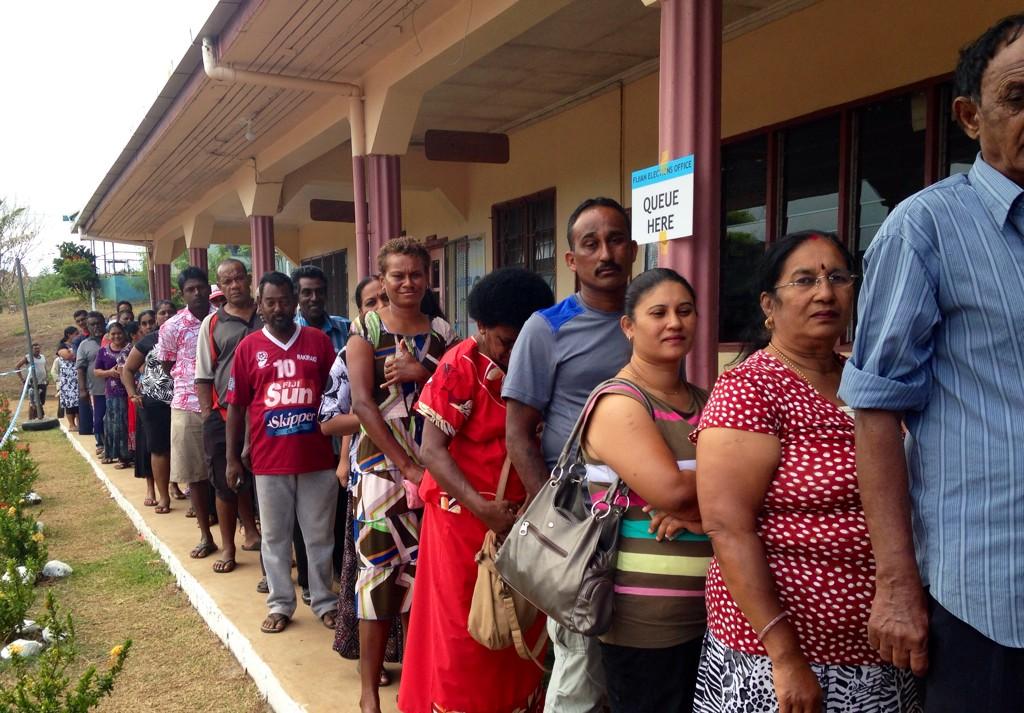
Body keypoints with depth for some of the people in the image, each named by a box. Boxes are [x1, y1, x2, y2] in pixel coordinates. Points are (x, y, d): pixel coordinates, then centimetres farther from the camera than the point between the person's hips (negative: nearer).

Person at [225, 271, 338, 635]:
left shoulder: (319, 341, 2)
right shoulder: (249, 347, 1)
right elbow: (236, 406, 4)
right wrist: (233, 458, 2)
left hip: (318, 457, 0)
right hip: (269, 461, 0)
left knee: (320, 534, 10)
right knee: (275, 536, 11)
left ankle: (325, 601, 24)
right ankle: (280, 604, 24)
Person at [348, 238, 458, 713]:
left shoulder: (442, 332, 9)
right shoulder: (366, 328, -1)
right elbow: (362, 402, -10)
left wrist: (421, 373, -13)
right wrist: (406, 465, -16)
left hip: (435, 466, 3)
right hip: (382, 464, -3)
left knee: (424, 568, 8)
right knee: (379, 567, 0)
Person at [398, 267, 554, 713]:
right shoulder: (461, 366, -14)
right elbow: (432, 450, -16)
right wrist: (481, 507, -25)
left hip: (521, 516, 5)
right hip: (464, 517, -5)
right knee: (462, 631, 8)